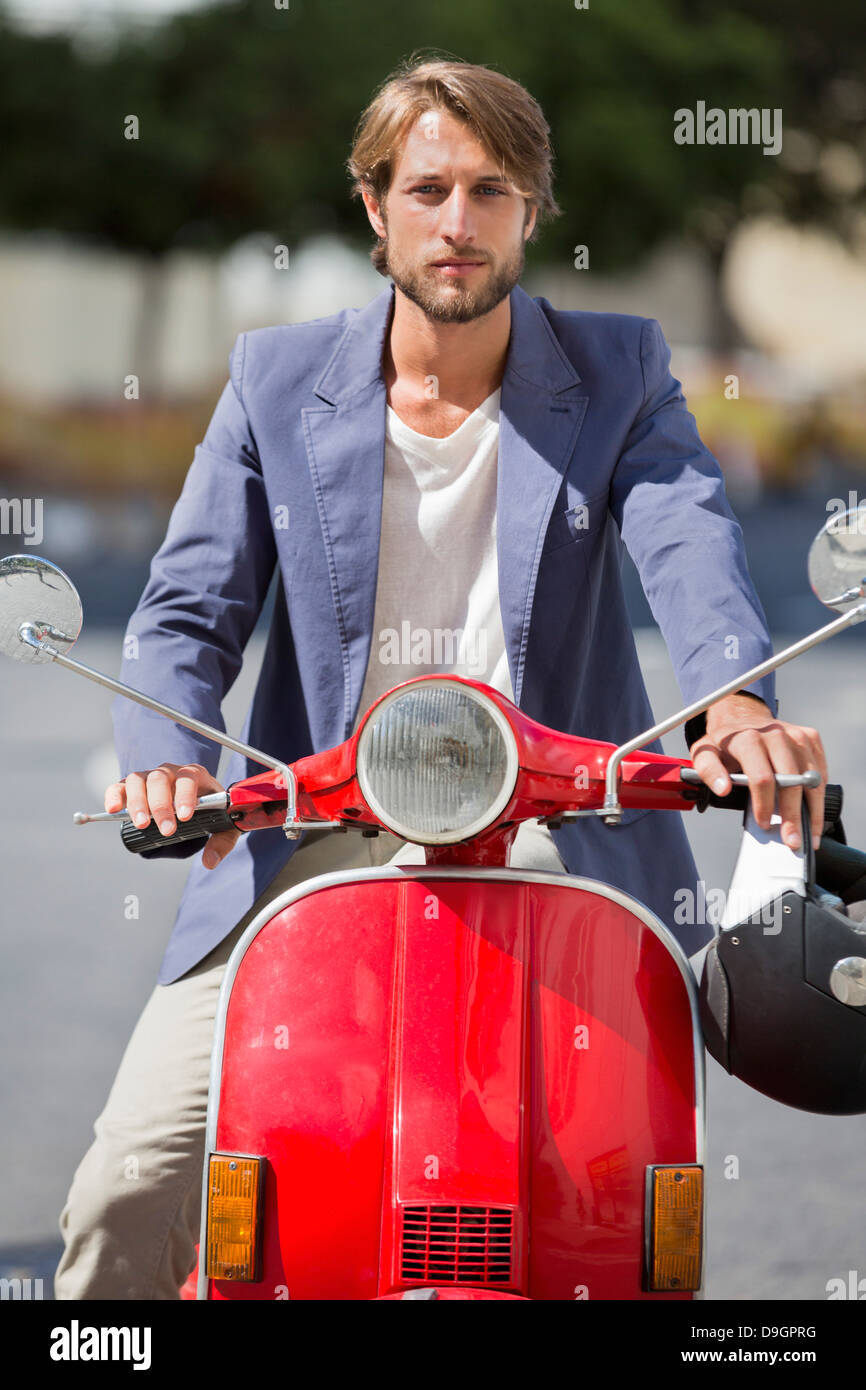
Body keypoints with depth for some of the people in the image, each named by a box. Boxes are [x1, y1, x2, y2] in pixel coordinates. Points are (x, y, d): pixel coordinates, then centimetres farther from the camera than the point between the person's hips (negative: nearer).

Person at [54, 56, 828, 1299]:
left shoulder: (619, 373, 6)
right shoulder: (277, 379, 9)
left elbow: (693, 544, -13)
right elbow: (188, 610, 3)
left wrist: (737, 697, -36)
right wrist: (167, 759, -20)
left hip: (550, 858, 0)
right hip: (309, 853, 1)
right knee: (128, 1195, -14)